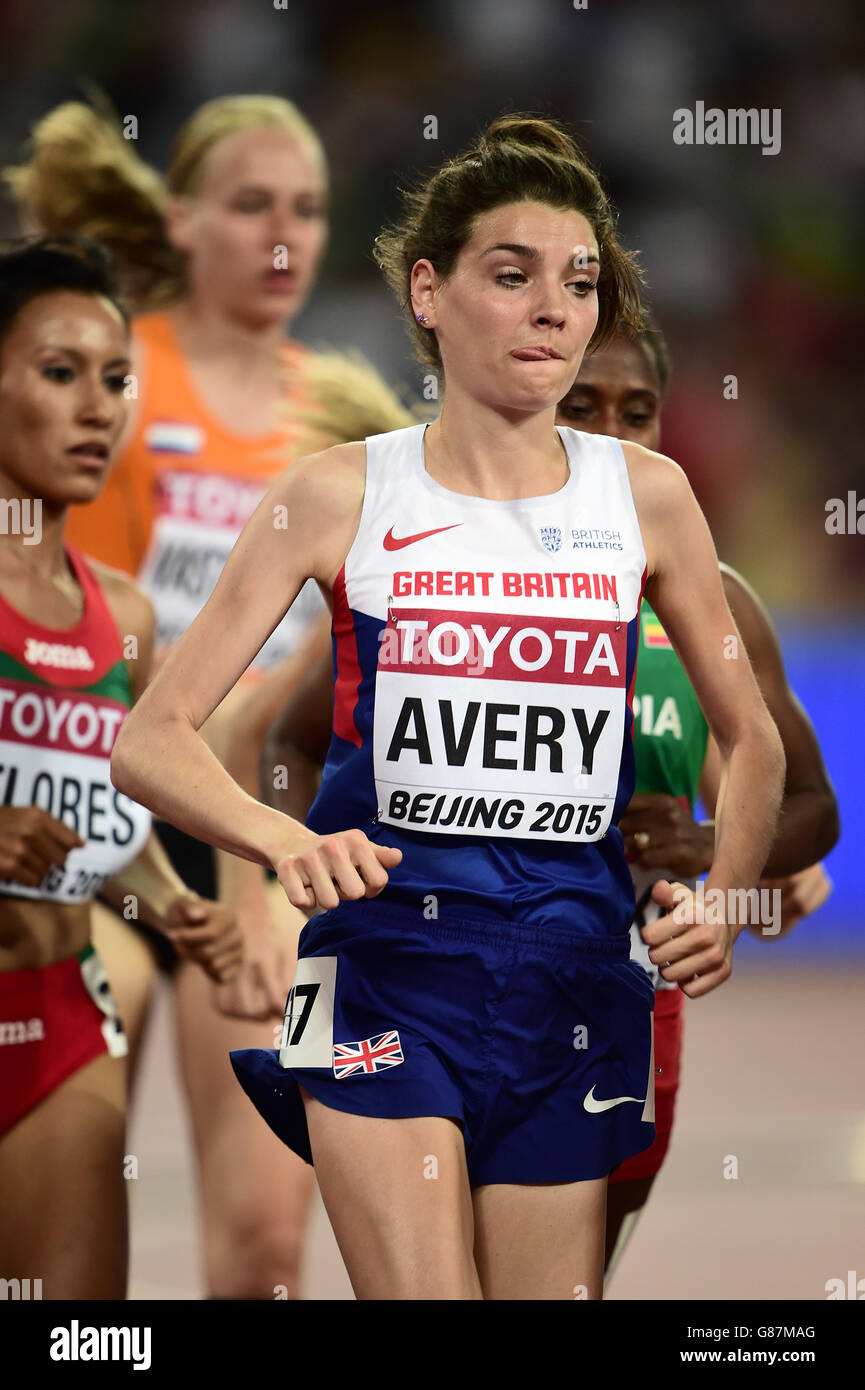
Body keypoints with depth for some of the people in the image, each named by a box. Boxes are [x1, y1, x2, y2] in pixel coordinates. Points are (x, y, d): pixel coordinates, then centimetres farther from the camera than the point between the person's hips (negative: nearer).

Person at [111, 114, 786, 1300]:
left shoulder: (644, 496, 6)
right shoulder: (342, 495, -1)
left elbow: (751, 736, 17)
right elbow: (152, 739, -2)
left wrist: (724, 901, -1)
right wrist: (286, 844, -21)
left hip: (576, 970, 3)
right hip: (387, 962, -3)